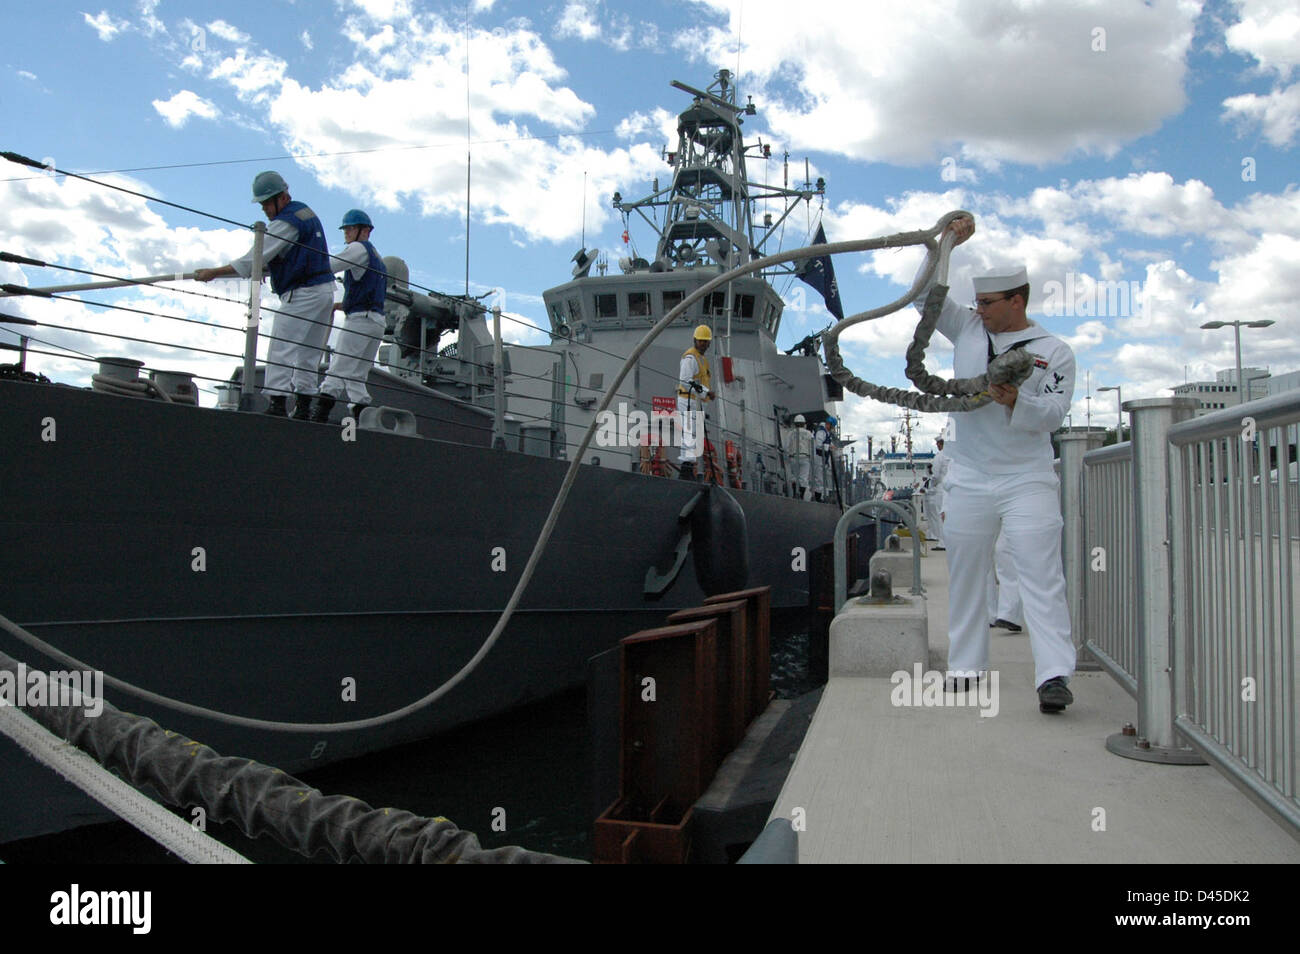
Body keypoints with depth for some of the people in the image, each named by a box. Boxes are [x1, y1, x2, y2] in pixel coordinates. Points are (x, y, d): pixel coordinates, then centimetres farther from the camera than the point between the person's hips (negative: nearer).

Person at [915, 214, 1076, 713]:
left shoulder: (1054, 352, 1)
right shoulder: (967, 328, 11)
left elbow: (1053, 413, -8)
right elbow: (926, 297, 13)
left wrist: (1015, 401, -26)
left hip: (1027, 479, -3)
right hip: (968, 480, 4)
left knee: (1041, 574, -11)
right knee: (965, 576, 8)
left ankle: (1055, 675, -11)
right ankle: (965, 667, 18)